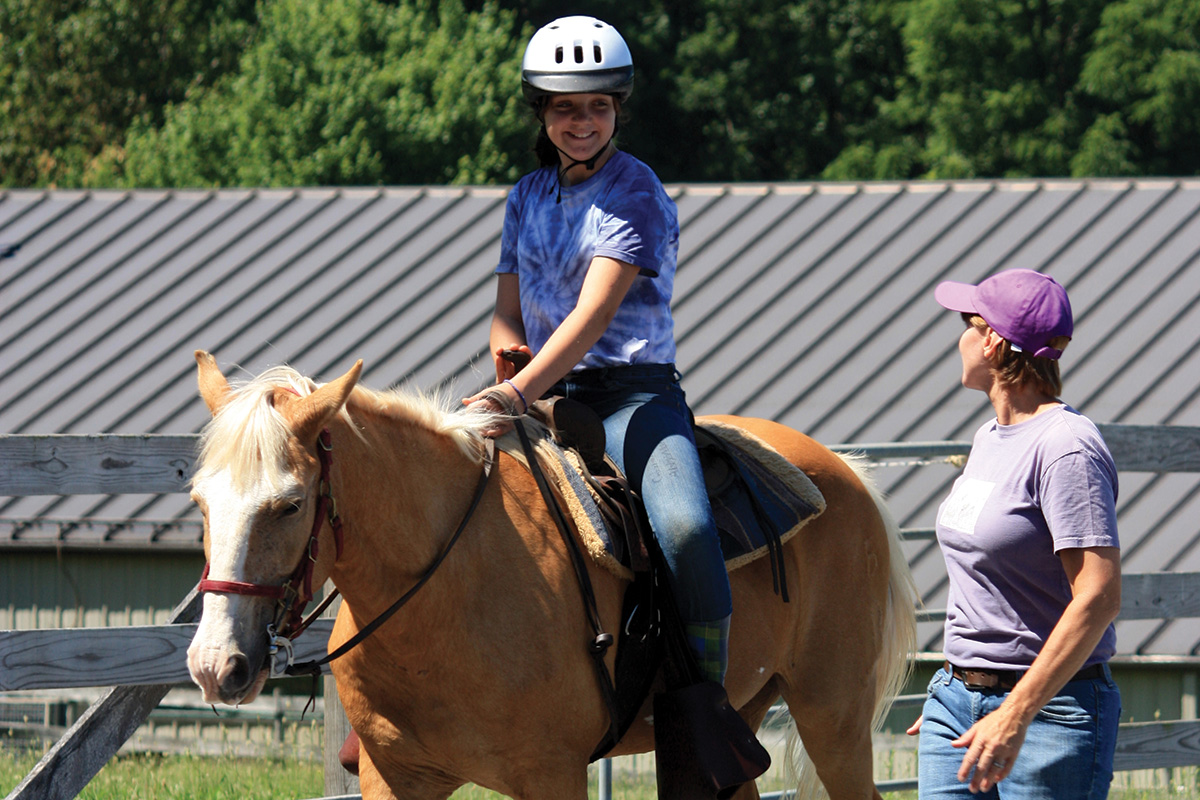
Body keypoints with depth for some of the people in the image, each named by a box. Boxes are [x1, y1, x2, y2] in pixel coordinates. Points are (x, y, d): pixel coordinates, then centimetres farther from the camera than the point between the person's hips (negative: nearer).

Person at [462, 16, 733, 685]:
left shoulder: (638, 195, -6)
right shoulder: (529, 196, 15)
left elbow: (595, 312, -19)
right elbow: (507, 313, 18)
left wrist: (519, 392, -33)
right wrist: (508, 349, -9)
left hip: (636, 392, -6)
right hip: (543, 397, 6)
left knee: (686, 530, -31)